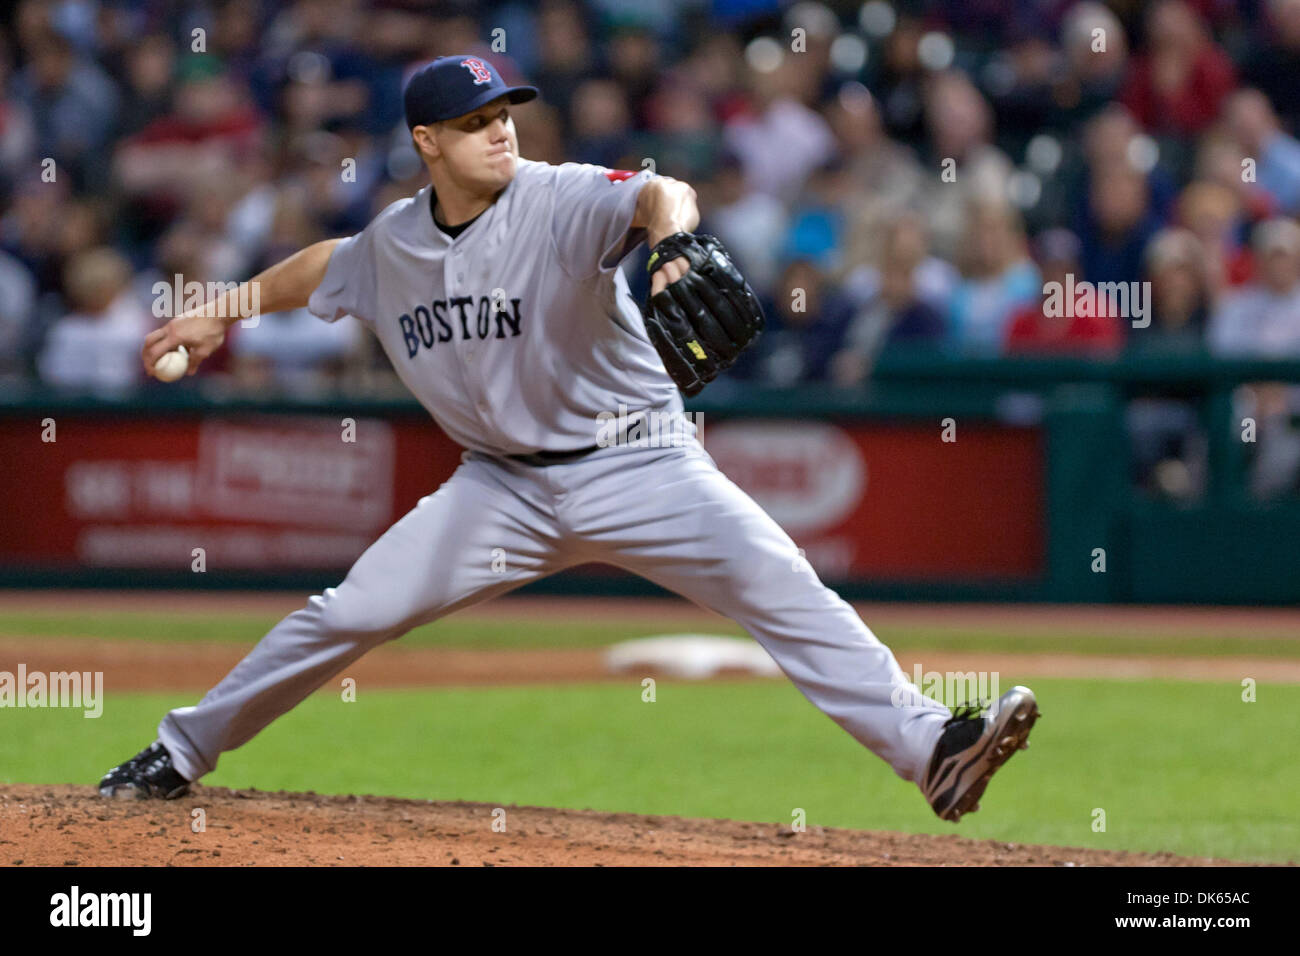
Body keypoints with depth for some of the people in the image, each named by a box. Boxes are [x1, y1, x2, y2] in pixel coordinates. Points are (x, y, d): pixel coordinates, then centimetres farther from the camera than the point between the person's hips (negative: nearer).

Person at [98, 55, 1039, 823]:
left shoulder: (561, 201, -16)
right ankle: (182, 754, 17)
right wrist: (221, 313, 29)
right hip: (507, 483, 4)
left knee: (785, 591, -24)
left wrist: (668, 235, -60)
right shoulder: (393, 240, 1)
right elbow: (325, 266, 25)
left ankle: (930, 746, -32)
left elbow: (658, 195, -37)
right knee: (350, 613, -1)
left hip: (637, 464, -4)